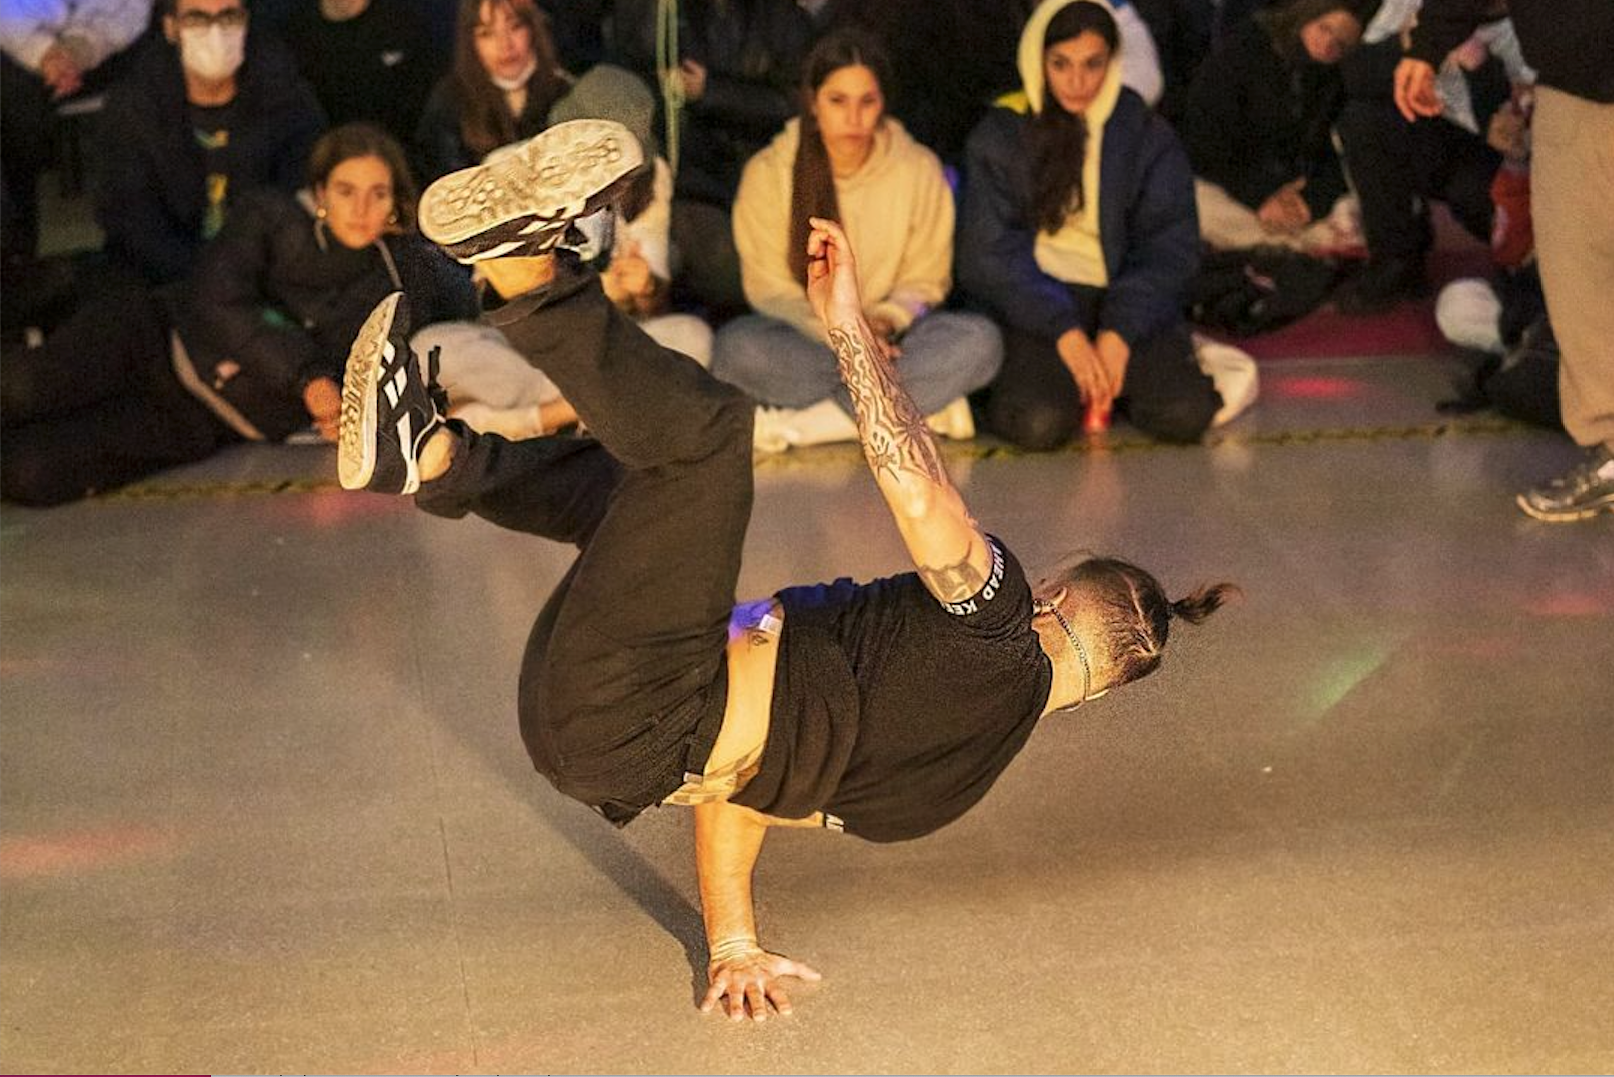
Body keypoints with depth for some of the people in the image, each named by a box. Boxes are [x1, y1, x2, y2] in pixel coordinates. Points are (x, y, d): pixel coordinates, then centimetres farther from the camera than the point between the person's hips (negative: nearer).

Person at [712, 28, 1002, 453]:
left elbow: (925, 279, 4)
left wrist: (888, 319, -19)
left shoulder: (919, 170, -3)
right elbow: (769, 288, -5)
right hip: (802, 336, -1)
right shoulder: (768, 173, -7)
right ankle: (921, 404, -28)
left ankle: (800, 424, -28)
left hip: (887, 337, 2)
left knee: (980, 339, -28)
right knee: (737, 345, -35)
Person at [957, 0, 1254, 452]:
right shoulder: (1000, 136, 2)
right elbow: (992, 253, -5)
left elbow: (1168, 248, 1)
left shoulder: (1146, 135, 6)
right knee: (1039, 424, -30)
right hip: (1034, 305, -1)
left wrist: (1120, 333, -14)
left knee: (1184, 414, -25)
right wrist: (1064, 331, -17)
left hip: (1124, 298, 1)